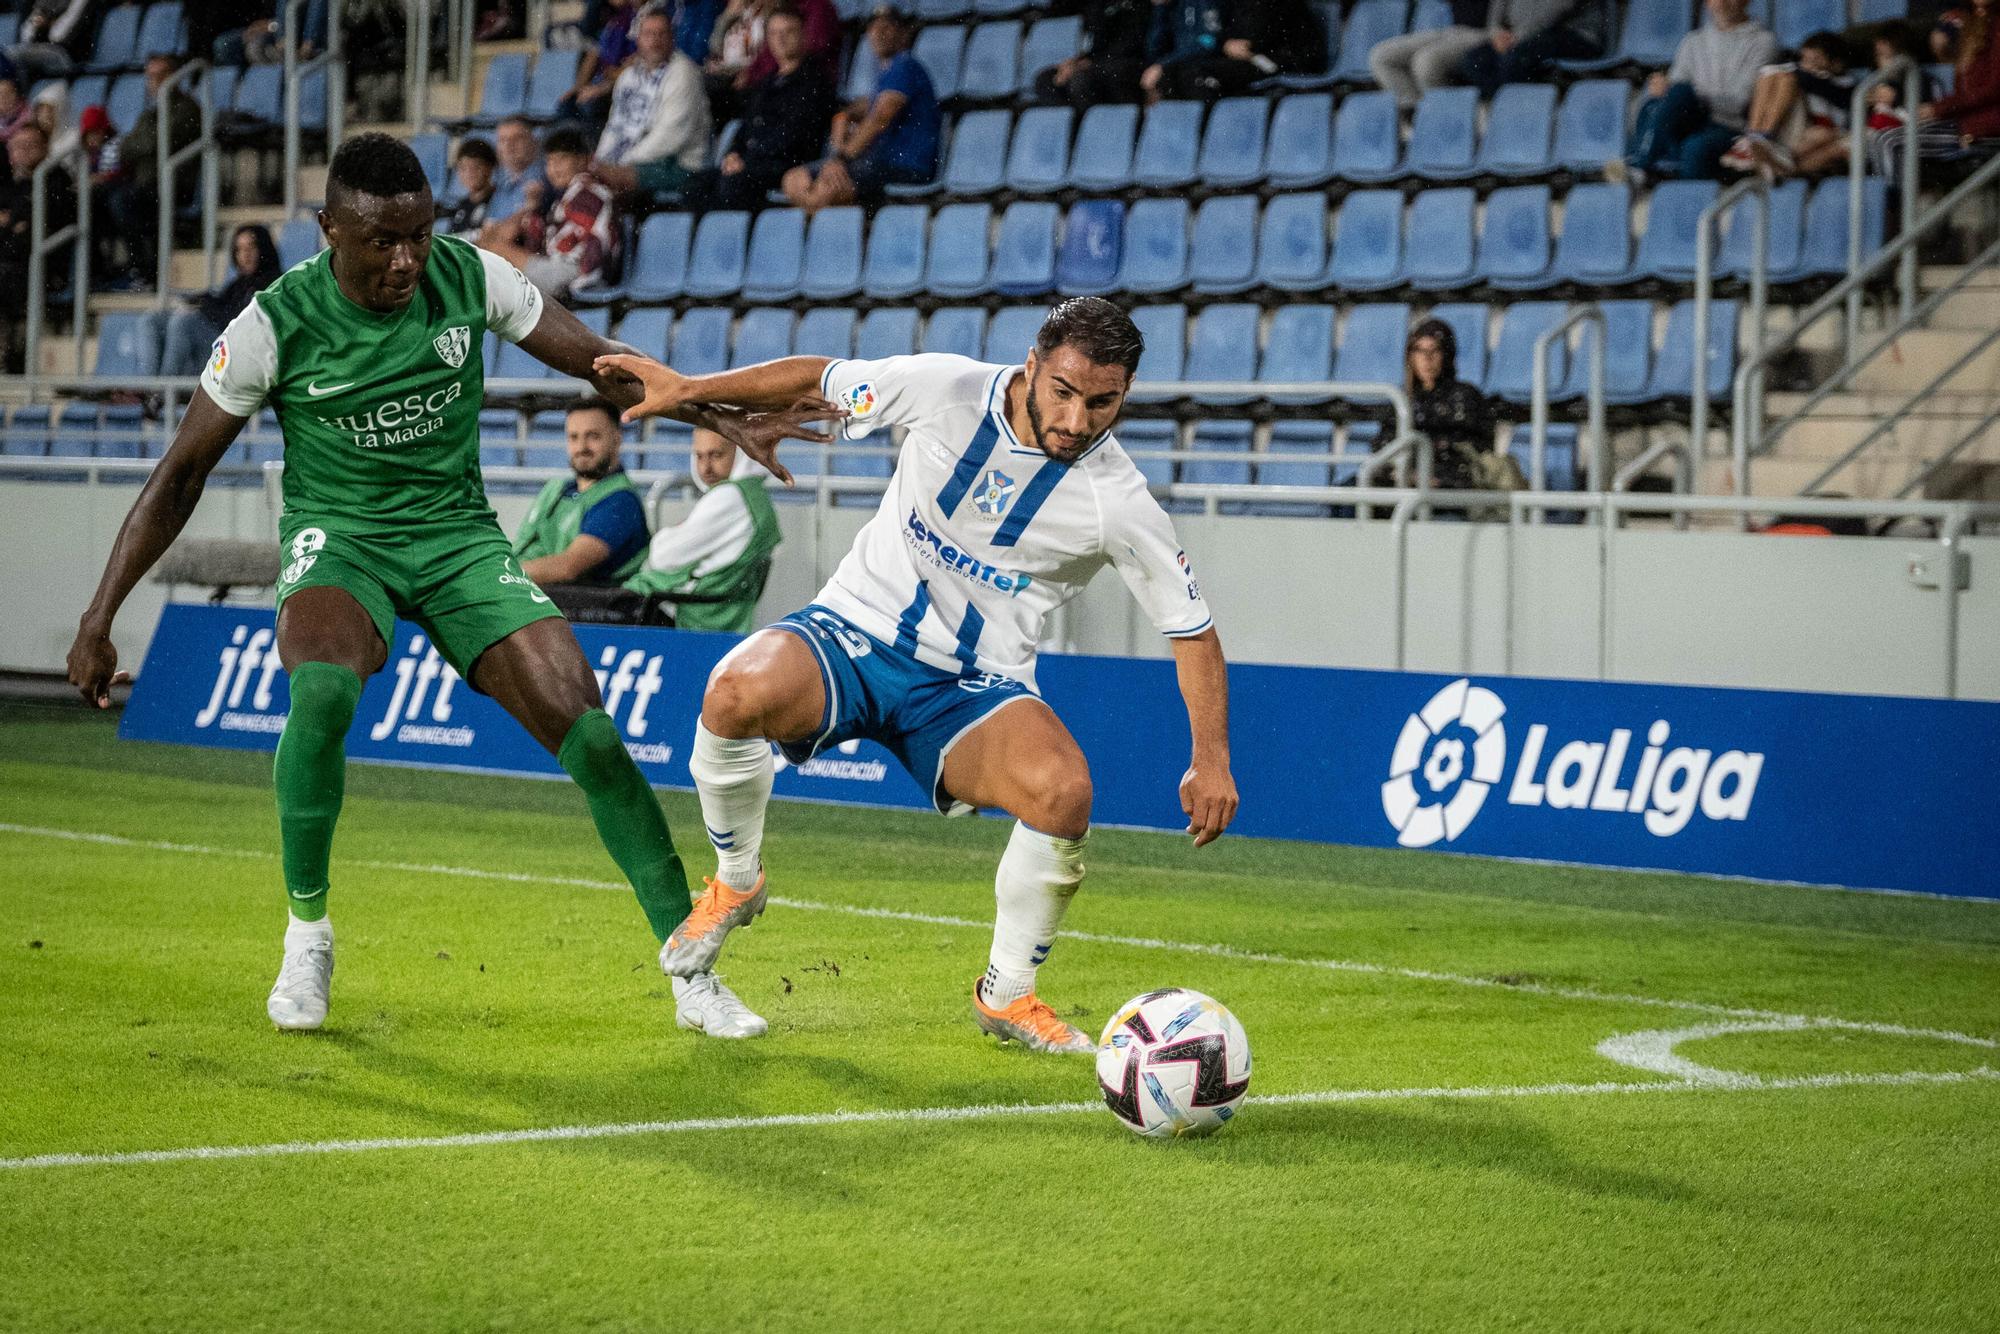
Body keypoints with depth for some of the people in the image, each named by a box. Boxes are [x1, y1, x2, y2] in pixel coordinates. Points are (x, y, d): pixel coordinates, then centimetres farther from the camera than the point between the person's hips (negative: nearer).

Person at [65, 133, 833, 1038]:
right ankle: (306, 937, -14)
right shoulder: (276, 324, -14)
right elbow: (181, 473, -6)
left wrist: (726, 421, -4)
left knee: (587, 732, -14)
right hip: (338, 538, -2)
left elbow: (599, 363, 5)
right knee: (322, 690, -35)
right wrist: (99, 618, -8)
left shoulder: (471, 278, -9)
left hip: (457, 536, 3)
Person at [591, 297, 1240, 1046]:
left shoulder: (1118, 502, -11)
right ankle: (736, 884, -1)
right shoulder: (947, 391, -10)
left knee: (1062, 790, -32)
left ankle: (1006, 994, -5)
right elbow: (822, 381, 7)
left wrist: (1211, 758, -12)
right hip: (855, 631, 1)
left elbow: (1192, 631, -2)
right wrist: (690, 389, 5)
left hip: (975, 688, 0)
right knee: (737, 693, -33)